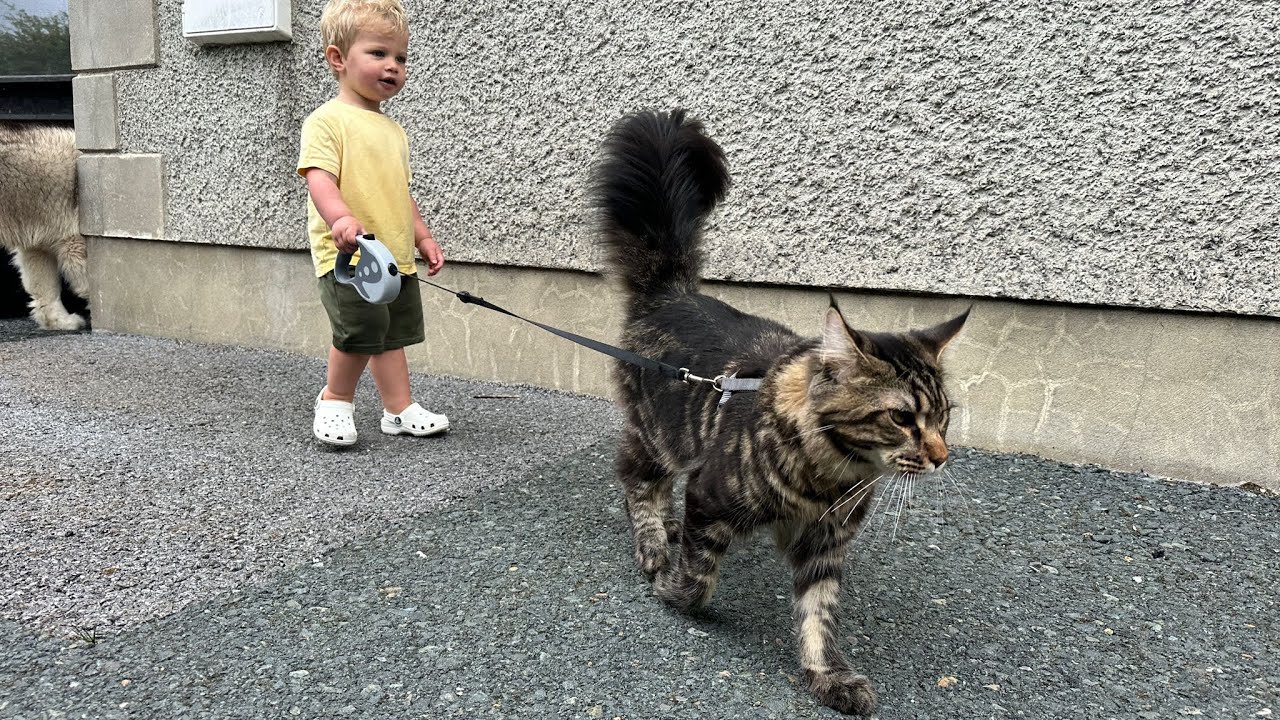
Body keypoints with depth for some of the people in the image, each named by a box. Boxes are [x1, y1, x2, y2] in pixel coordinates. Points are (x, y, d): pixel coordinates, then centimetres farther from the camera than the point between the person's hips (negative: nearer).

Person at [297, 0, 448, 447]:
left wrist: (423, 237, 22)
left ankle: (400, 410, 19)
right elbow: (319, 176, -20)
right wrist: (341, 217, -37)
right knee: (363, 330, -15)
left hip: (396, 256, 8)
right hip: (347, 255, -8)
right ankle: (335, 400, 8)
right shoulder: (328, 120, -7)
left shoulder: (394, 131, 18)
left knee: (394, 333, 11)